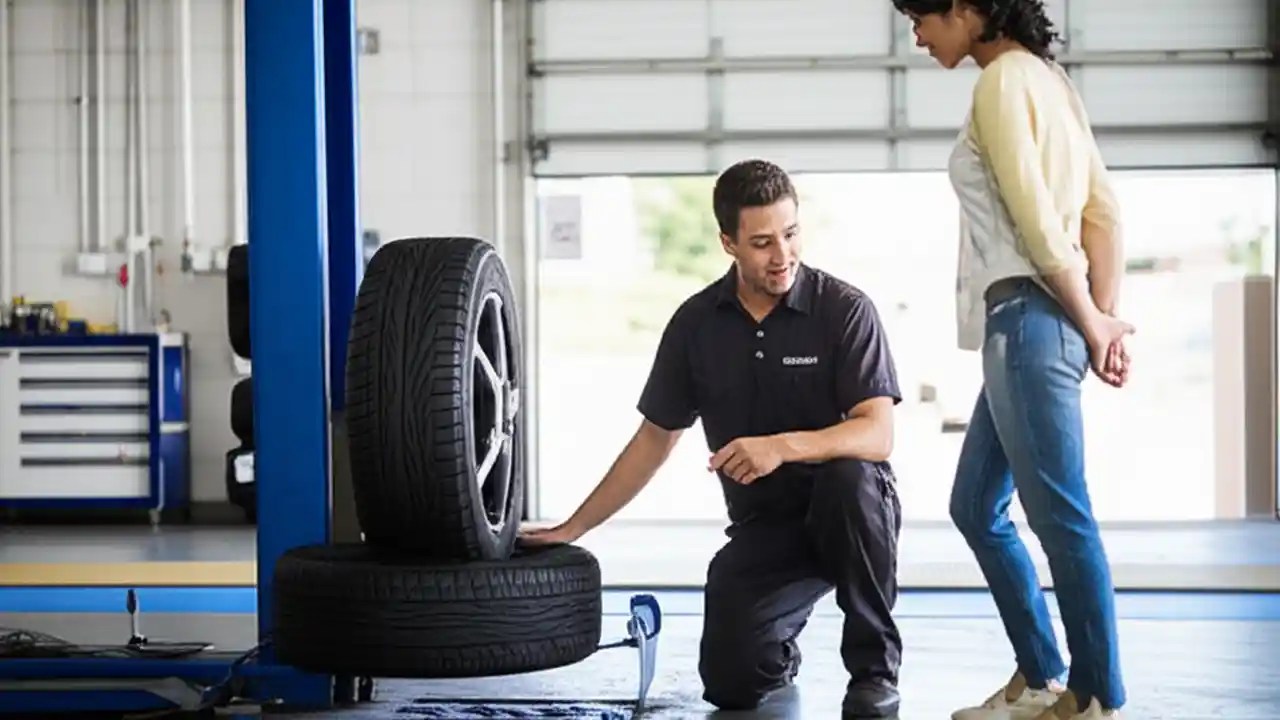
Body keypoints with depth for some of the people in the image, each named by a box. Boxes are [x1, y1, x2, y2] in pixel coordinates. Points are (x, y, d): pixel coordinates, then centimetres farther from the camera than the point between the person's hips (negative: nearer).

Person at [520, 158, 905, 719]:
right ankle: (779, 652, 21)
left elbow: (878, 435, -21)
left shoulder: (845, 309, -13)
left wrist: (783, 447, -38)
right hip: (761, 526, 2)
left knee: (851, 479, -38)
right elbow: (654, 440, 8)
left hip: (847, 516, -2)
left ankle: (875, 671, -17)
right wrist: (572, 528, 7)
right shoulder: (696, 324, -1)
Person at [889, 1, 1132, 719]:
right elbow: (1103, 208, 13)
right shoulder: (1045, 76, 17)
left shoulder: (1003, 80, -10)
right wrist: (1104, 316, 8)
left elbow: (1036, 221, -15)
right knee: (976, 508, 16)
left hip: (1028, 320, -10)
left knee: (1062, 519, -3)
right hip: (1035, 322, 10)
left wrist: (1091, 325, -6)